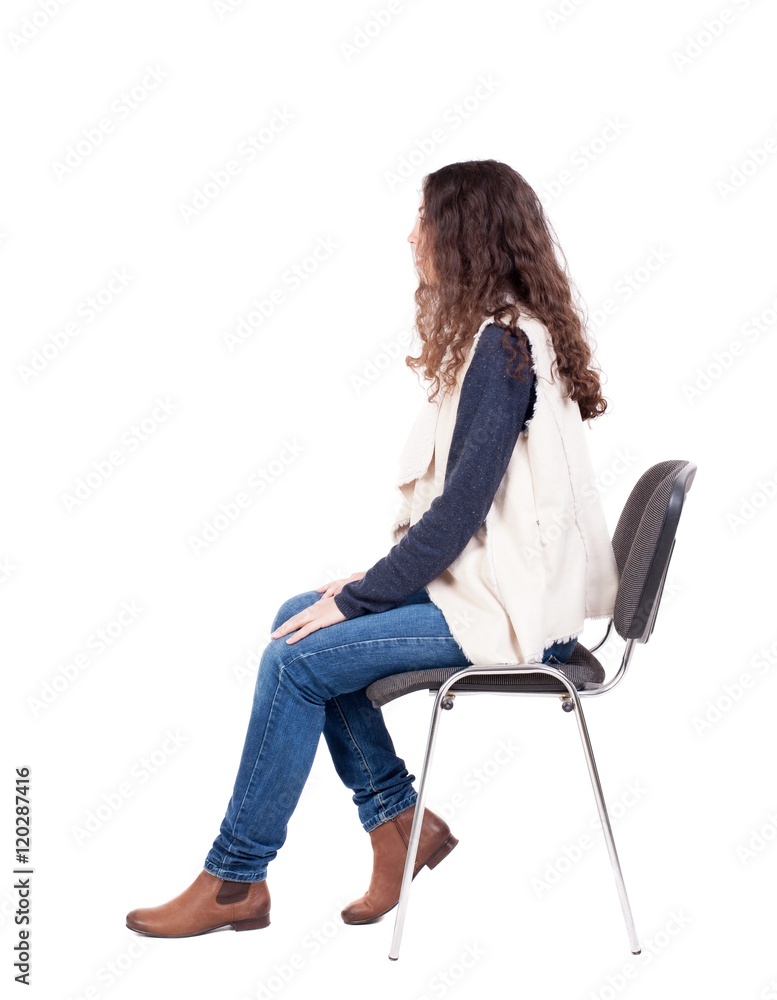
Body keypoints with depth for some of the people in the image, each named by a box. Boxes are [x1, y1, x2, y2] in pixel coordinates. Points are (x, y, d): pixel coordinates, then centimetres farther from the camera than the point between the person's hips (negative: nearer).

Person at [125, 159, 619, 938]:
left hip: (511, 608, -10)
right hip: (482, 575, 10)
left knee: (298, 660, -13)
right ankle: (399, 823, 10)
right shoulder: (503, 333, 14)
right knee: (297, 619, 6)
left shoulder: (502, 346, -18)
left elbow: (460, 507, -21)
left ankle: (234, 881, 1)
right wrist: (379, 577, 7)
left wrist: (354, 598, -13)